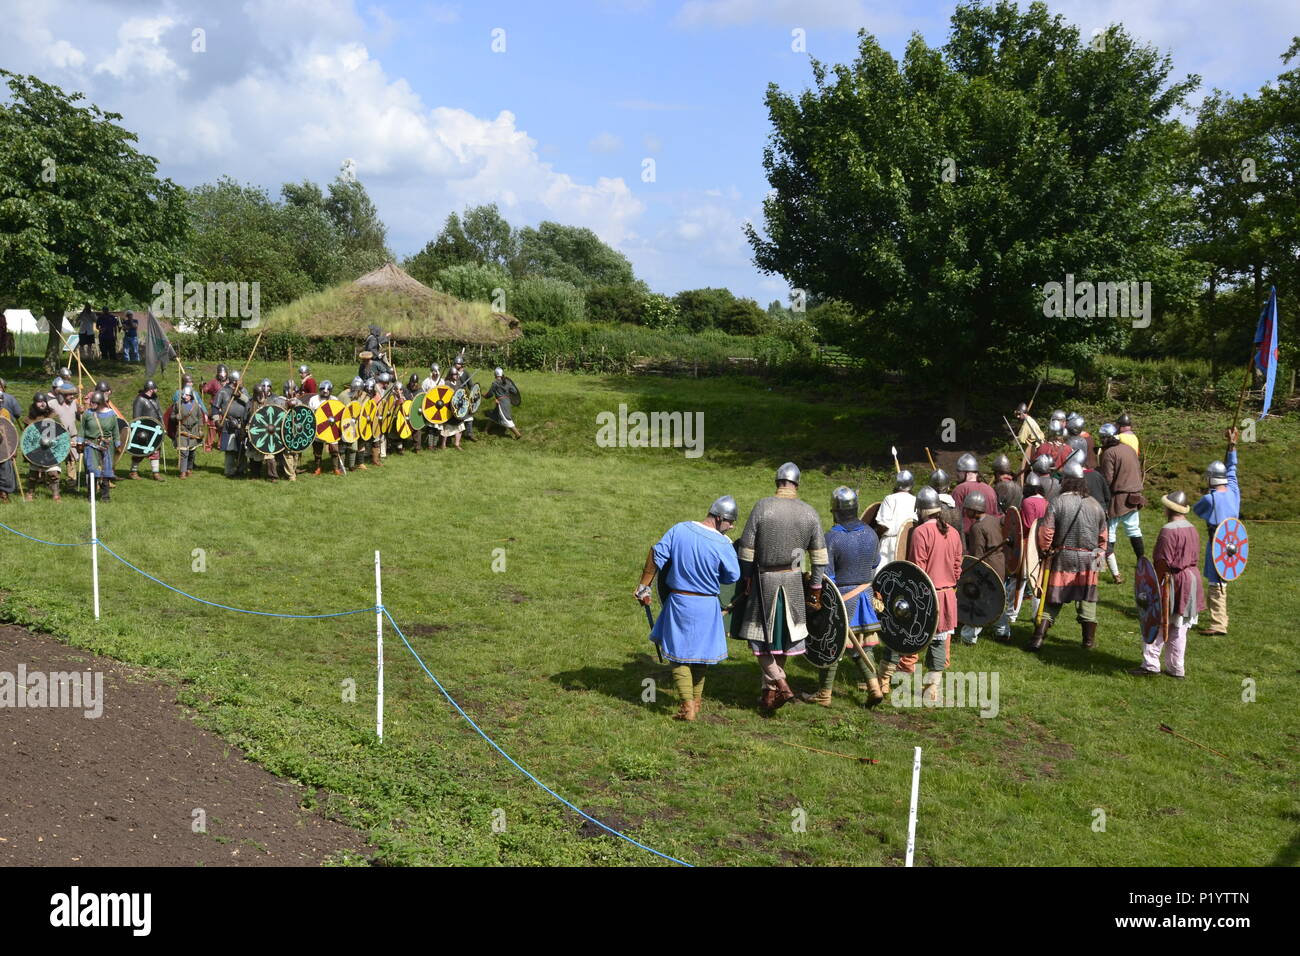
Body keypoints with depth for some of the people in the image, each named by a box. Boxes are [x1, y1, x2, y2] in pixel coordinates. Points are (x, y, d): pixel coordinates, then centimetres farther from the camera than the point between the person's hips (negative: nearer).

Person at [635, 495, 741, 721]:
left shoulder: (679, 529, -6)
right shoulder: (722, 545, -15)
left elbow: (655, 556, -4)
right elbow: (732, 577, -3)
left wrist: (643, 587, 4)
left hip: (678, 601, 2)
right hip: (706, 606, -2)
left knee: (679, 654, 10)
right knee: (702, 653, 19)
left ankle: (687, 704, 1)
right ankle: (696, 699, 31)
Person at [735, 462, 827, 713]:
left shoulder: (762, 506, -10)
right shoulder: (809, 512, -1)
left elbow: (747, 547, -7)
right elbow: (819, 554, 2)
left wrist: (746, 577, 5)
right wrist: (816, 586, 10)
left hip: (764, 579, -3)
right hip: (793, 580, 3)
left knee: (761, 635, 7)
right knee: (785, 634, 13)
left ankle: (778, 684, -5)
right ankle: (770, 689, 21)